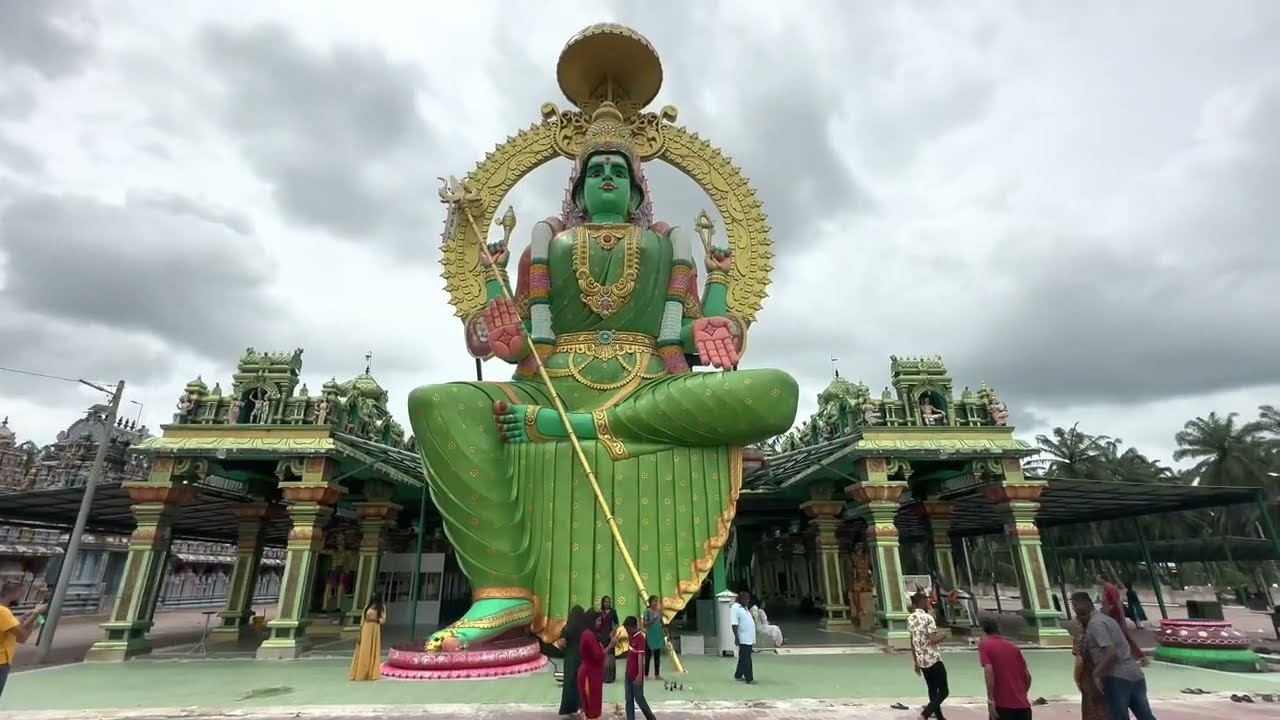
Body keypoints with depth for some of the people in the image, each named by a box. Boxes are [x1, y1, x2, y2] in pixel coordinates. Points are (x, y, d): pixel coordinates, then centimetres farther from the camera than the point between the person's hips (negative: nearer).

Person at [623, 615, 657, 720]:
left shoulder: (641, 637, -18)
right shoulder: (631, 636, 8)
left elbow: (640, 656, -23)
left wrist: (640, 675, -26)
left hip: (636, 675, -8)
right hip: (628, 674, 8)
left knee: (639, 698, 4)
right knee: (629, 700, 9)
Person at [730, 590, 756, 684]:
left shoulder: (744, 607, 16)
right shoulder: (735, 608, -13)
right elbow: (734, 624, -19)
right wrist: (736, 637, -23)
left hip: (749, 638, 10)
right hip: (743, 639, -10)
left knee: (743, 658, 16)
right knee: (746, 660, -4)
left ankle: (738, 675, 26)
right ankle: (749, 679, 2)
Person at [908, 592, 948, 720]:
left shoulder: (910, 619, 7)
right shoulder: (928, 618, -15)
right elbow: (933, 640, -20)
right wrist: (942, 636, 1)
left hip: (921, 661, 7)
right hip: (933, 660, -7)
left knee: (932, 690, 18)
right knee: (944, 691, 1)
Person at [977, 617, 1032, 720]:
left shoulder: (984, 645, -2)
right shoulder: (1013, 647, 14)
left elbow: (988, 671, -16)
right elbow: (1028, 676, 14)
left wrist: (990, 700, -16)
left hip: (1002, 704, -5)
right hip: (1023, 705, 5)